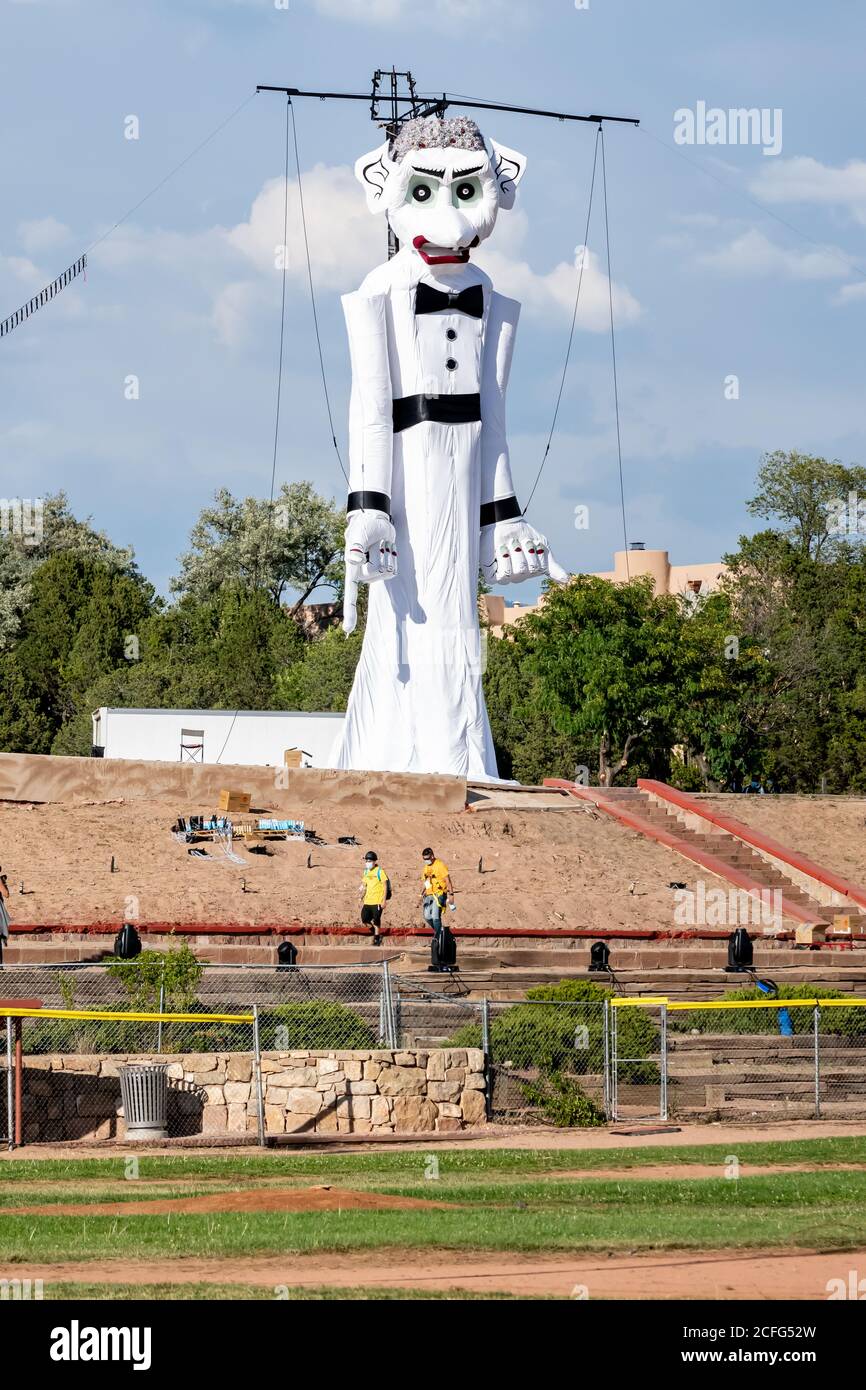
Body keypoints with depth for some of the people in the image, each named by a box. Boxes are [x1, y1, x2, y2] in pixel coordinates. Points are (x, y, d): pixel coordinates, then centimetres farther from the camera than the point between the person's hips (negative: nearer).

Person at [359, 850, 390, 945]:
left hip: (377, 901, -7)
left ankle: (377, 939, 6)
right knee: (365, 919, 0)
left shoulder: (380, 871, -7)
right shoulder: (366, 872, 14)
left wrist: (384, 900, -14)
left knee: (376, 920, -5)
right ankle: (376, 933, 20)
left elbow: (385, 886, -8)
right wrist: (362, 900, 18)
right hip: (368, 901, 7)